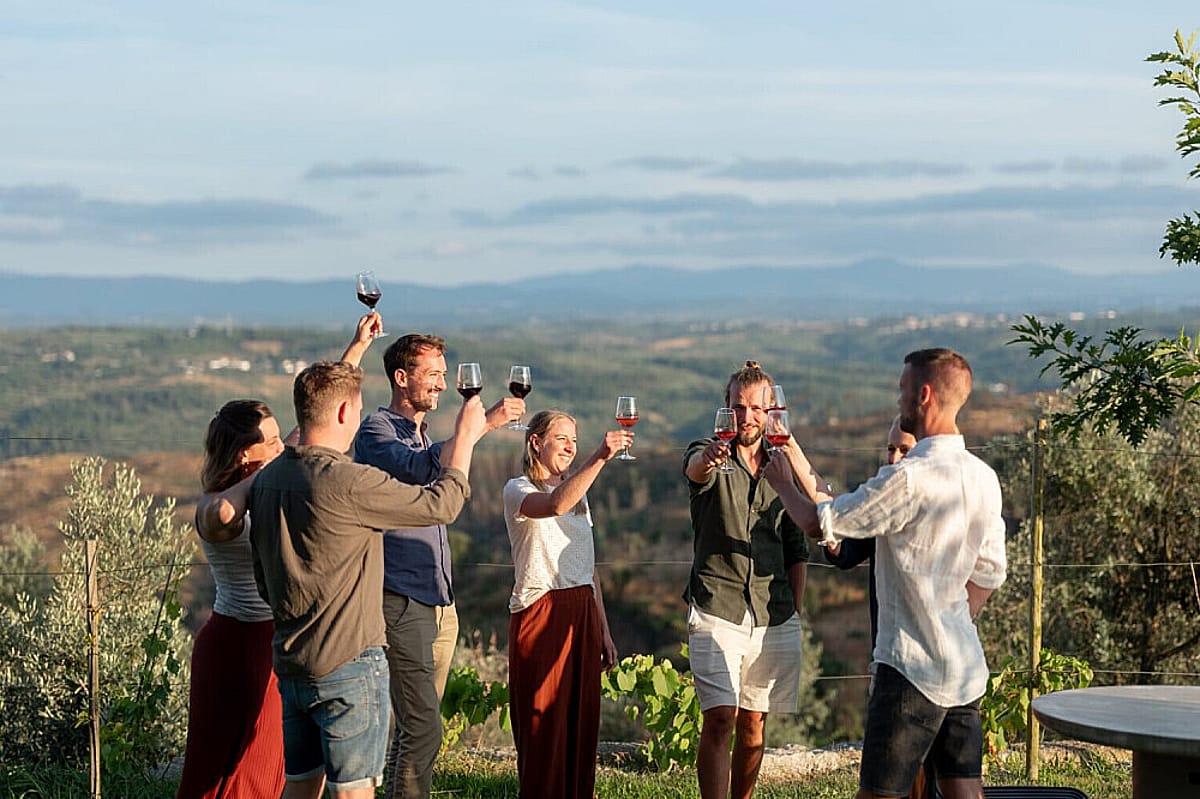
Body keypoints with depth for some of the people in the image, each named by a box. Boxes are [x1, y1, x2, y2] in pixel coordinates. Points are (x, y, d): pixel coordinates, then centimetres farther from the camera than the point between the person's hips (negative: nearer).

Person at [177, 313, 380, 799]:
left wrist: (358, 346, 9)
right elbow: (224, 513, -46)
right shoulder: (216, 509, -18)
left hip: (275, 640, 9)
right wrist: (274, 466, -30)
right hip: (239, 644, -8)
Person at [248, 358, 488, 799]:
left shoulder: (265, 480, 6)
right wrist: (464, 437, 4)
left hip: (290, 663, 8)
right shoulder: (348, 482, -19)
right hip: (349, 664, -8)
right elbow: (440, 505, -9)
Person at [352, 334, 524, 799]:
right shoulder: (376, 431, -7)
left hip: (437, 604, 9)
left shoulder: (422, 436, 22)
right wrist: (481, 424, -30)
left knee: (417, 725, 9)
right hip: (401, 603, -9)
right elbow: (419, 468, -28)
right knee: (422, 726, -15)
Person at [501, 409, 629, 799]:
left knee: (581, 726, 4)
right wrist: (599, 458, -33)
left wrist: (604, 630, 16)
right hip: (539, 616, -6)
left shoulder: (578, 493, 20)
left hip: (582, 614, 6)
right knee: (543, 728, -6)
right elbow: (555, 505, -28)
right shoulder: (518, 490, -3)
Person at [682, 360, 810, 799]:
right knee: (720, 719, -13)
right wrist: (707, 457, -51)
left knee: (753, 723, 9)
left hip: (773, 615, 4)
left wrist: (795, 611, 9)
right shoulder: (710, 457, 0)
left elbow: (797, 549, 17)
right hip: (716, 610, -4)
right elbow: (694, 468, -27)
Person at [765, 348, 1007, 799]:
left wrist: (781, 482, 8)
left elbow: (817, 523, -11)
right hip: (966, 665, 8)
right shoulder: (984, 478, 7)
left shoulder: (910, 479, -19)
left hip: (913, 666, -8)